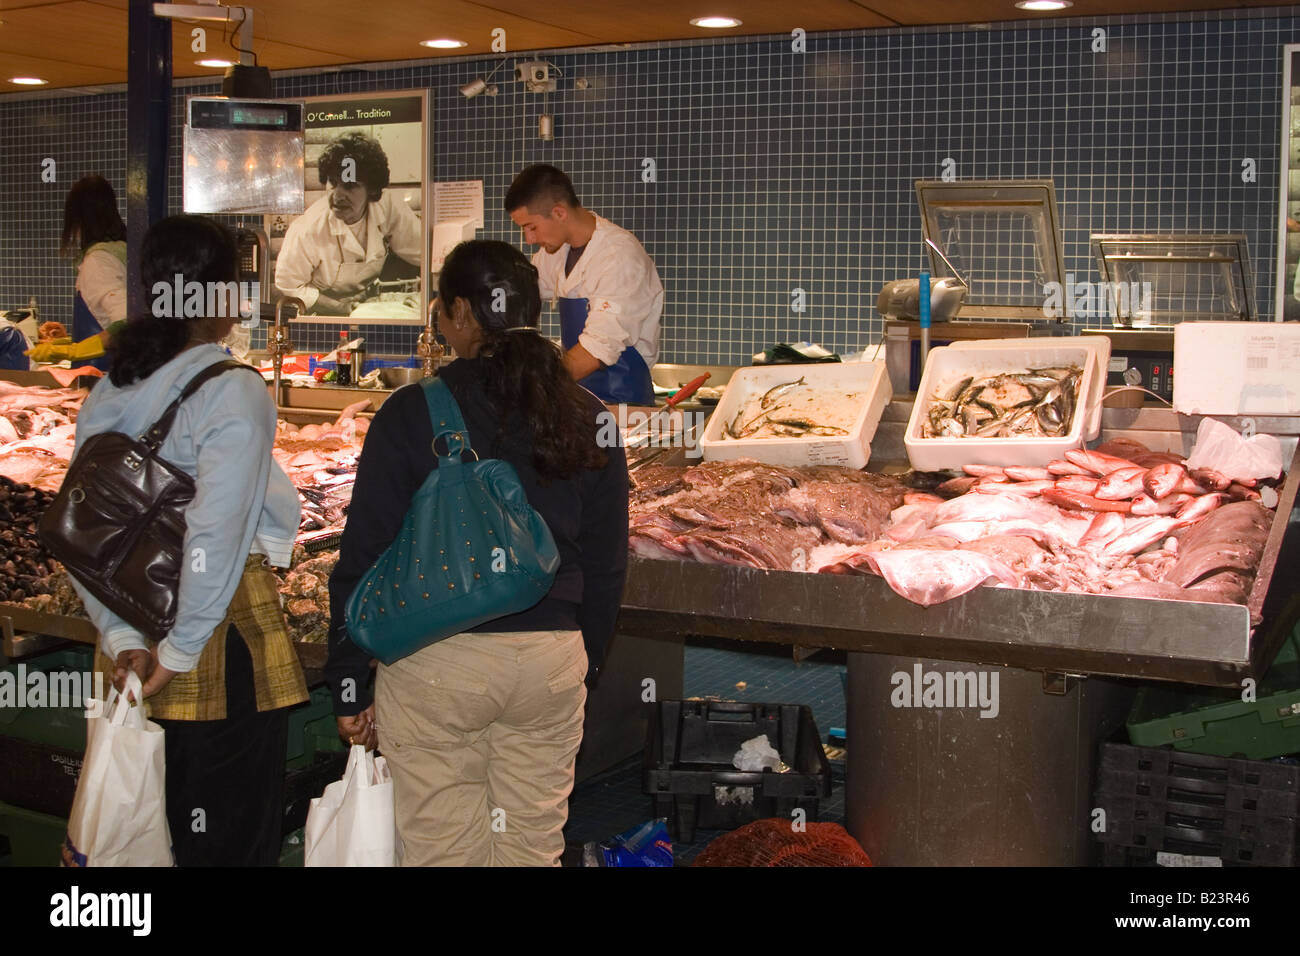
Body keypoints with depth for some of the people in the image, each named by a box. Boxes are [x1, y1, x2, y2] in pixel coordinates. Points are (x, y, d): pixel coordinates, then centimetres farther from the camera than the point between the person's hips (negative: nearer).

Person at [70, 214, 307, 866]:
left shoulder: (109, 391, 6)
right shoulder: (233, 393, -15)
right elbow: (217, 537, -22)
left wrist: (122, 638, 0)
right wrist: (181, 652, -15)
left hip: (136, 645, 7)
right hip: (224, 635, -7)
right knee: (233, 835, 7)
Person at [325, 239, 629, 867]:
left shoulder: (412, 414, -9)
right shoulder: (586, 420, 3)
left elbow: (364, 557, -7)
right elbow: (606, 567, 8)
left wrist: (349, 684, 2)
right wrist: (586, 662, 20)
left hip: (435, 661, -3)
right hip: (552, 660, 4)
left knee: (441, 847, 9)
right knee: (534, 847, 14)